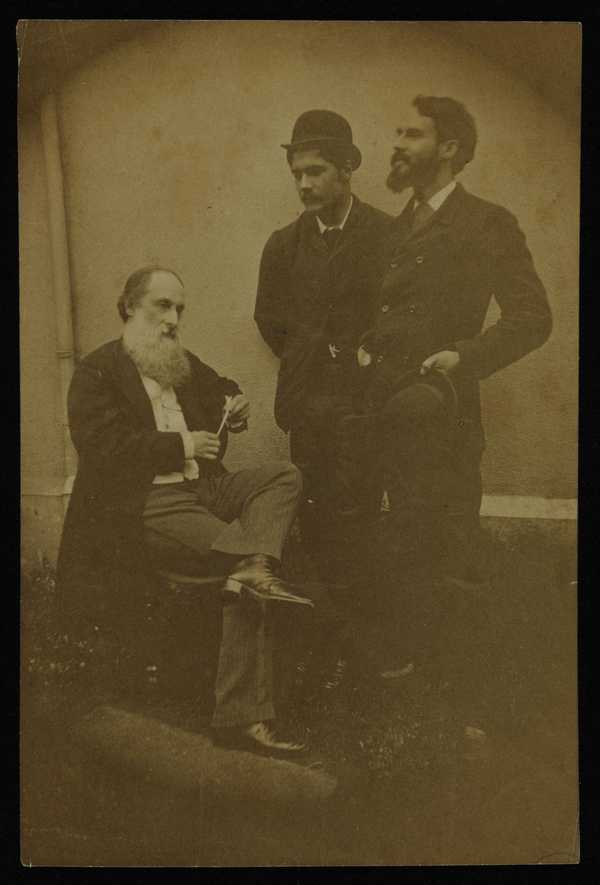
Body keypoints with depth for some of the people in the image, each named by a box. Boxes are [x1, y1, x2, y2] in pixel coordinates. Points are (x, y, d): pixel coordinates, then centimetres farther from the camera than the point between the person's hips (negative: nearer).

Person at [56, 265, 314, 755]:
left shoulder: (184, 364, 20)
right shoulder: (97, 372, 0)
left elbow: (220, 387, 38)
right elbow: (103, 448, -12)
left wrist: (235, 405, 13)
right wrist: (181, 446, -13)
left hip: (202, 487, 7)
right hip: (145, 507, -7)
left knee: (284, 474, -17)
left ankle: (256, 569, -36)